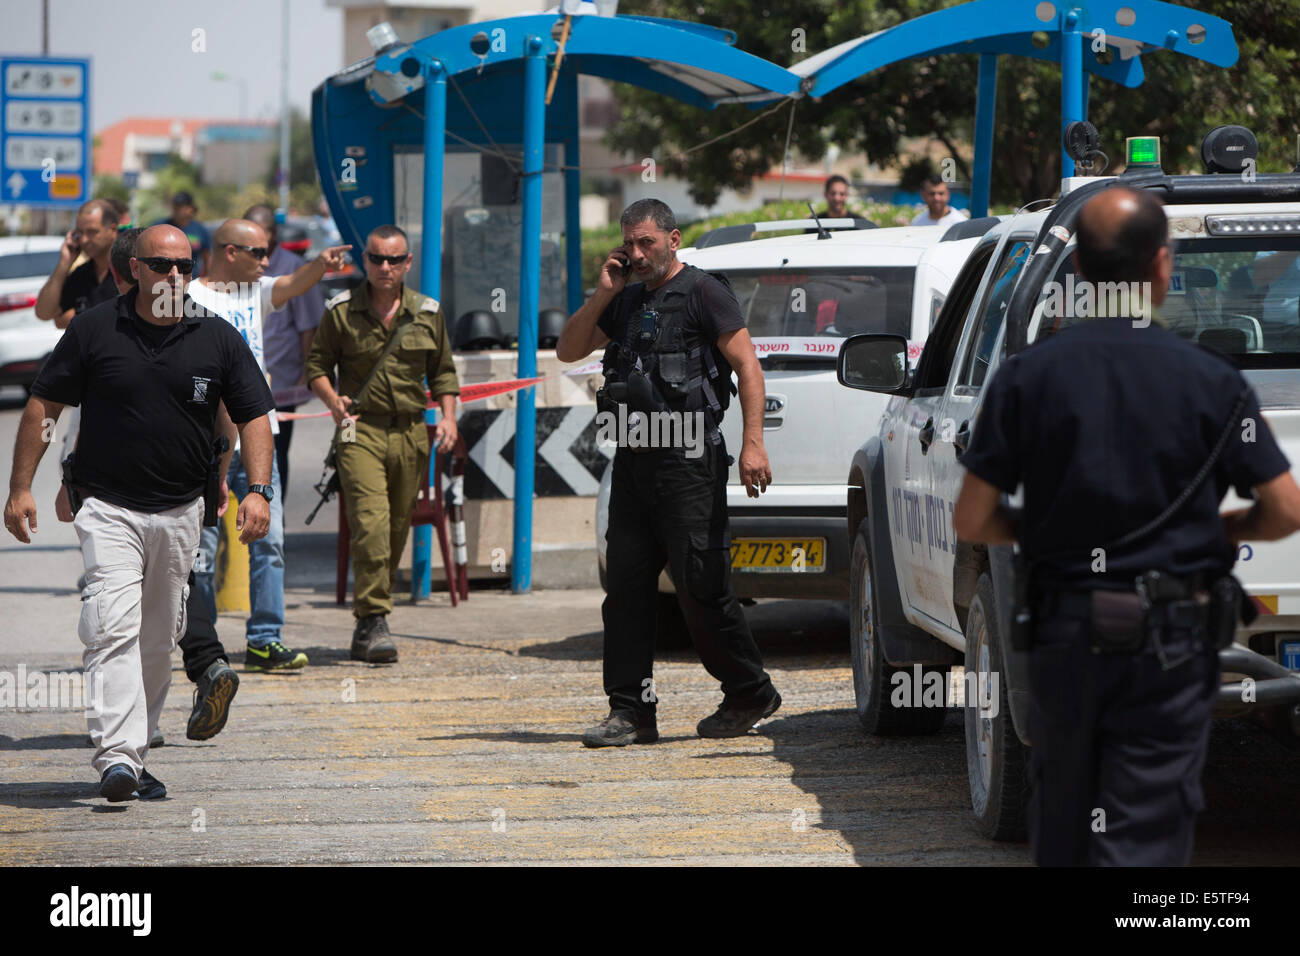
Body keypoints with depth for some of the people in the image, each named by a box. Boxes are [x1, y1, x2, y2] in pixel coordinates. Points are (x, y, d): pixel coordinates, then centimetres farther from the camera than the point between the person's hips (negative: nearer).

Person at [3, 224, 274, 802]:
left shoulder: (218, 340, 4)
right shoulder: (94, 331, -2)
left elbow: (253, 416, 6)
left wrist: (257, 490, -8)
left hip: (181, 513, 3)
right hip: (108, 509, -3)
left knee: (158, 640, 10)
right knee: (114, 627, -19)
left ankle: (136, 756, 22)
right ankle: (116, 756, -27)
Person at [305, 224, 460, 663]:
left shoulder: (428, 313, 10)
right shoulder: (341, 311, 3)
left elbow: (443, 370, 19)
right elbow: (317, 363, 8)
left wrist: (448, 415, 5)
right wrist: (333, 400, -10)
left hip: (411, 433, 3)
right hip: (361, 430, -3)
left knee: (397, 529, 5)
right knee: (371, 523, -18)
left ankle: (368, 626, 16)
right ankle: (373, 620, -19)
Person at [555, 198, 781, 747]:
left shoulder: (702, 294, -3)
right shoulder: (627, 301, 18)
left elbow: (747, 366, -9)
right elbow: (568, 351, 18)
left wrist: (753, 443, -18)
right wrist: (602, 297, 4)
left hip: (689, 460, -7)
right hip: (634, 458, 7)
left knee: (701, 586, -6)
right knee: (626, 587, 2)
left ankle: (750, 694, 9)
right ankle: (631, 711, 5)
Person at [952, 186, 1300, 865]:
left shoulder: (1027, 376, -4)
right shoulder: (1211, 381, -6)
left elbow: (971, 521, -2)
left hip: (1064, 631, 2)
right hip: (1173, 643, -2)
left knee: (1059, 829, 18)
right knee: (1143, 836, -3)